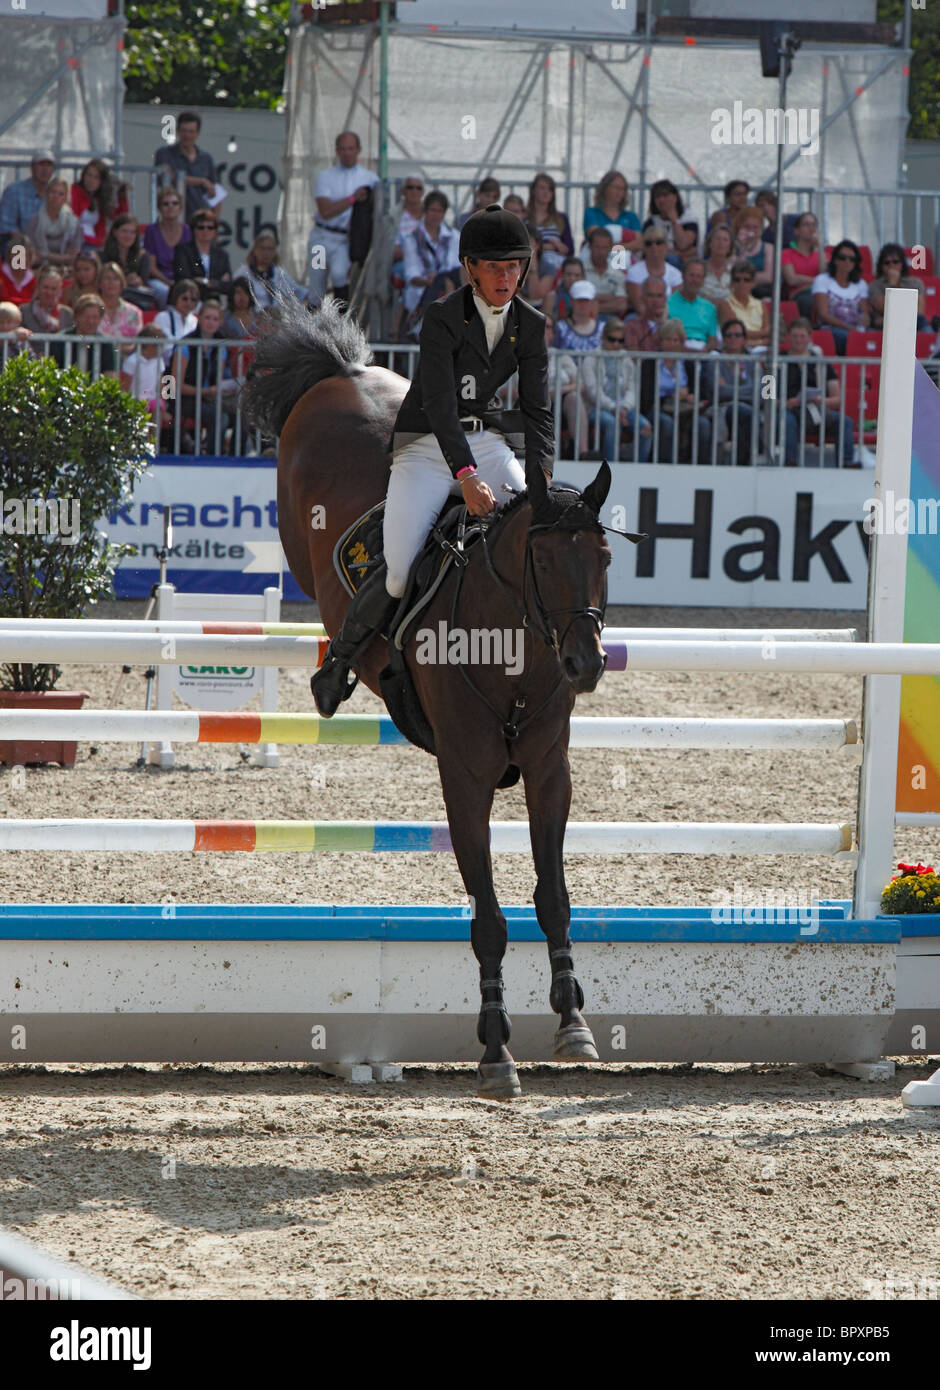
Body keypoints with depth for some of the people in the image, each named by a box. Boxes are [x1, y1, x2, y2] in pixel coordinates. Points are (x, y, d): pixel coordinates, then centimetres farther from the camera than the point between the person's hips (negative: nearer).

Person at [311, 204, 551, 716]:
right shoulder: (443, 319, -13)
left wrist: (542, 476, -17)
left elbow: (537, 411, 1)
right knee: (400, 574, -20)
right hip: (425, 446, -5)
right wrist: (466, 475, -36)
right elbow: (439, 403, -24)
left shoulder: (531, 327, 4)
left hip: (489, 443, 5)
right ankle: (338, 660, 4)